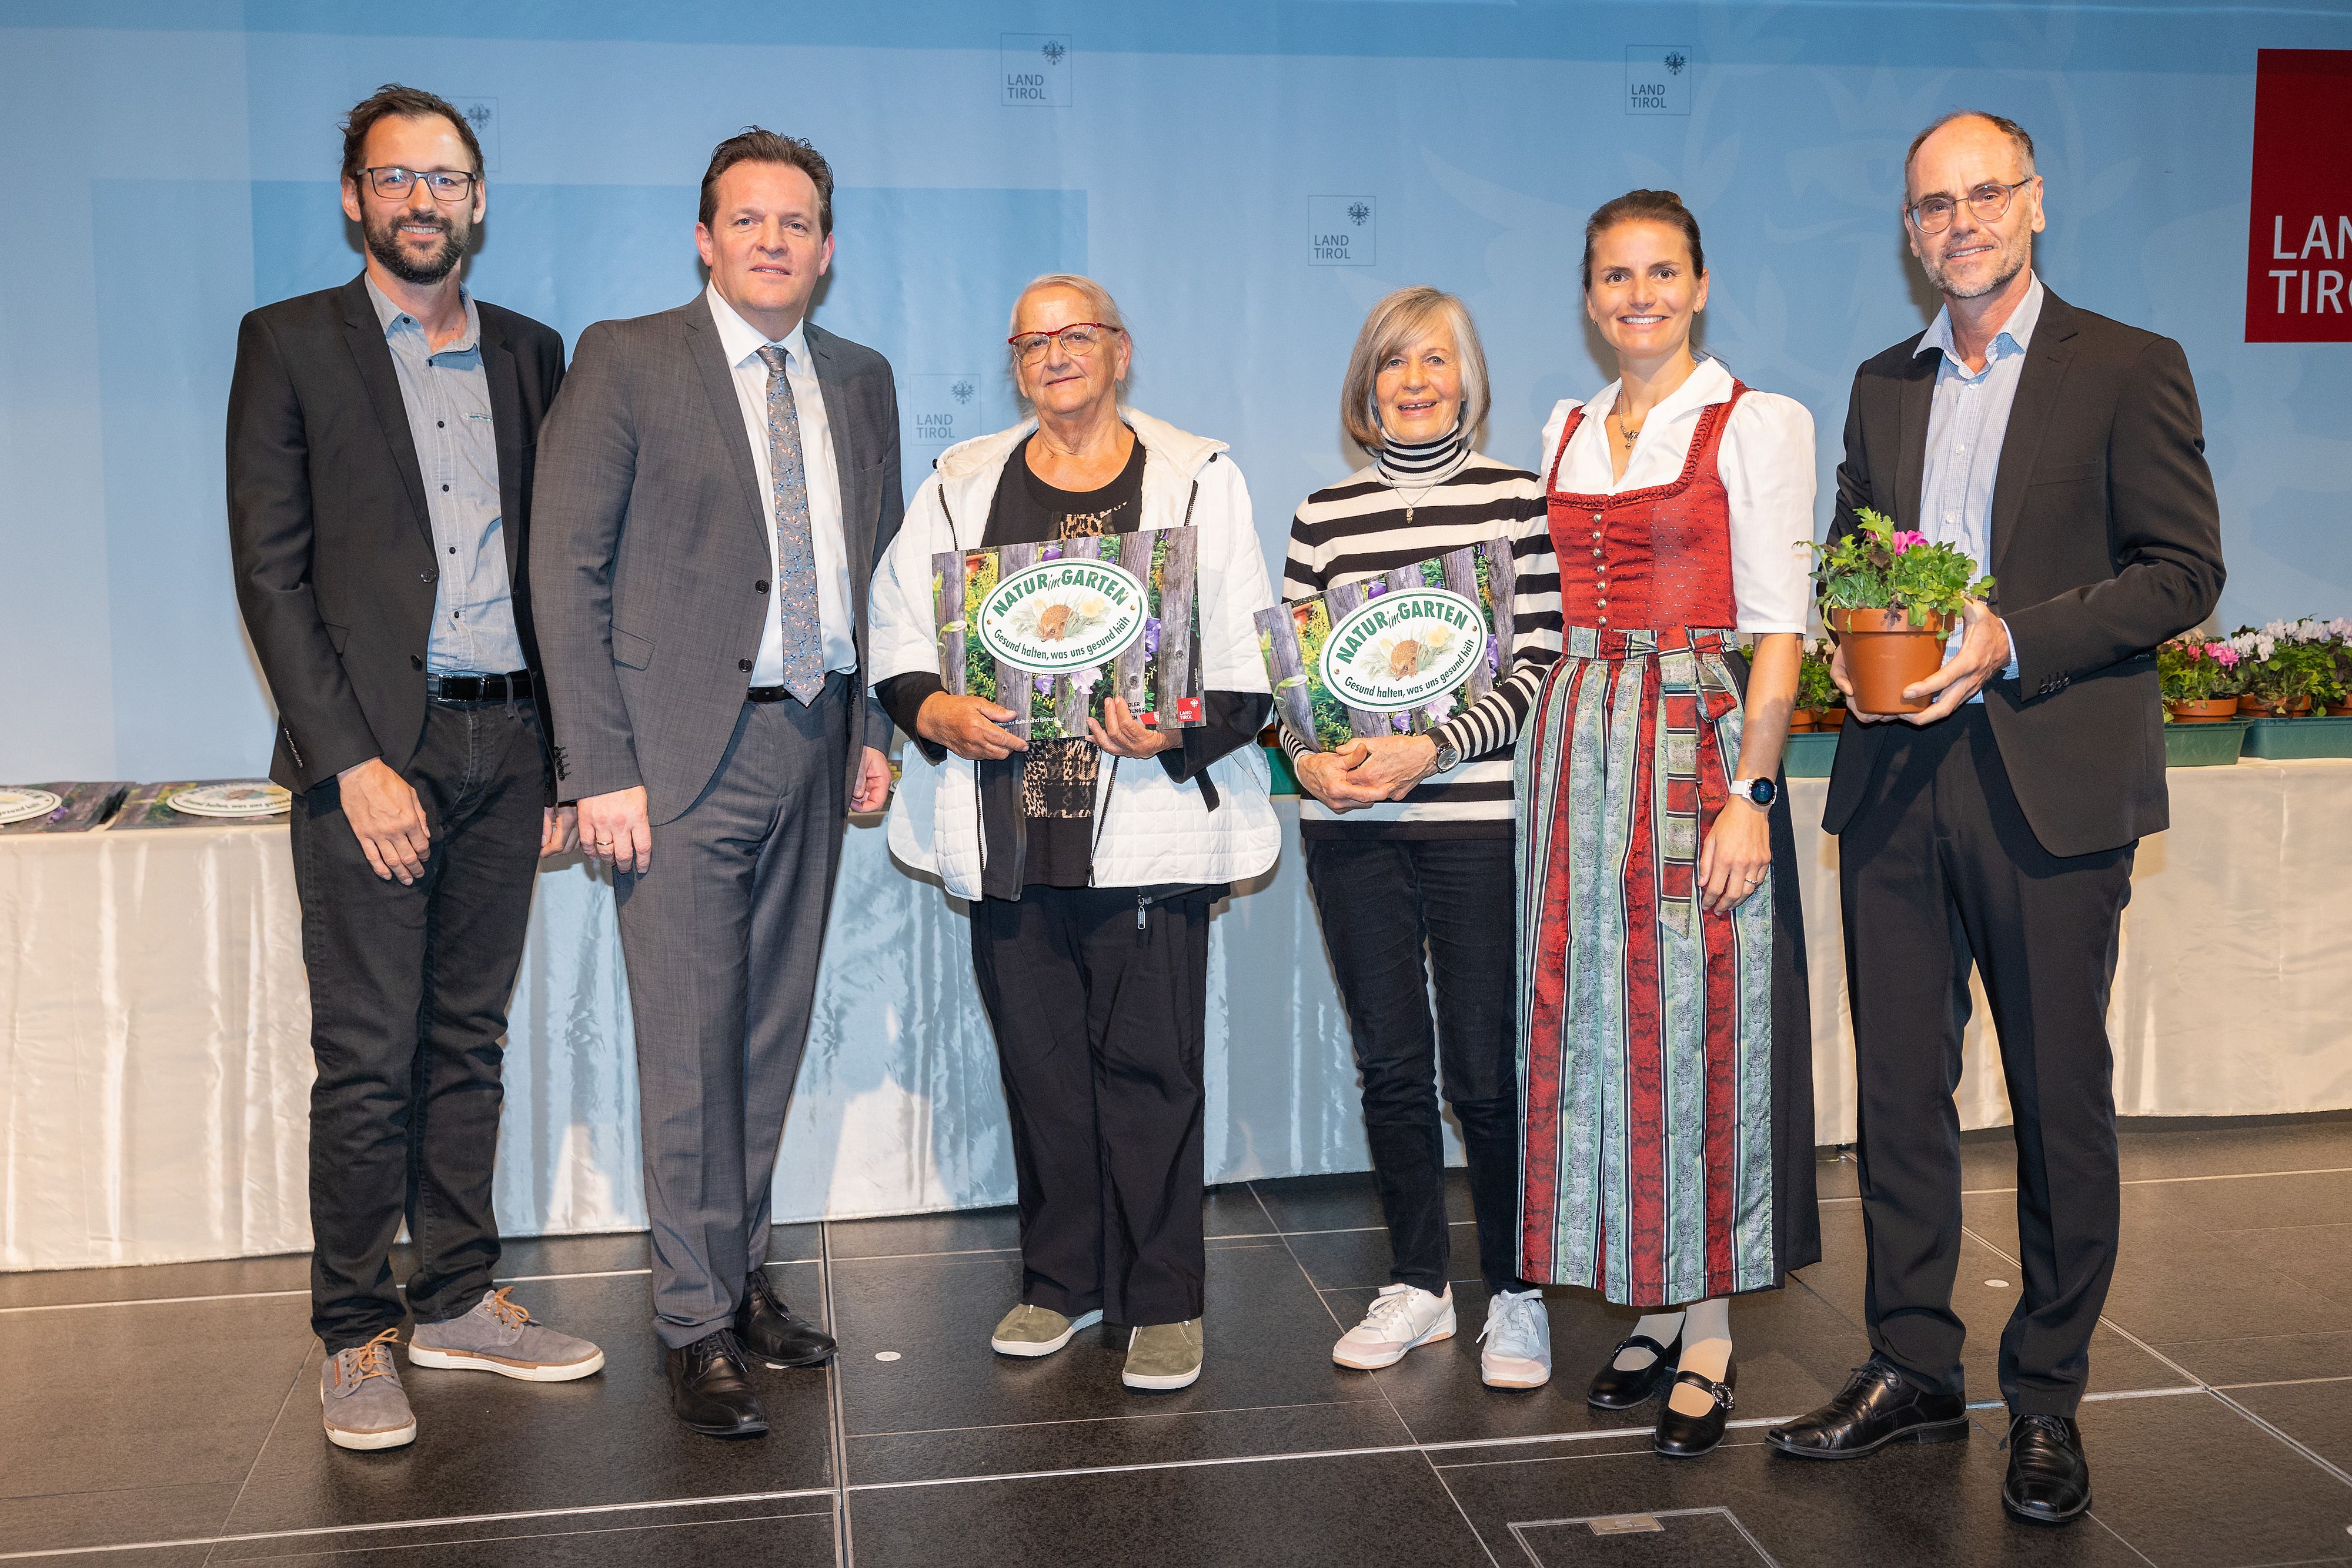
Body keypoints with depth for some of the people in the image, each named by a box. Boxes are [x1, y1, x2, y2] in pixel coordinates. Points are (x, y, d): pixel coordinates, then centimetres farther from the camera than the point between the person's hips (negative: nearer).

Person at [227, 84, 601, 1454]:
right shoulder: (291, 345, 2)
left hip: (507, 746, 4)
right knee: (367, 1058, -1)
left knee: (470, 1038, 11)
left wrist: (565, 753, 7)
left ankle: (458, 1299, 22)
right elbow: (270, 571, -4)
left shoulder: (530, 354, 13)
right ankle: (357, 1335, 12)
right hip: (371, 748, -4)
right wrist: (353, 760, -13)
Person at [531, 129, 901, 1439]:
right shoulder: (625, 361, -2)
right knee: (693, 1045, -2)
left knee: (773, 1033, 12)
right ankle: (699, 1323, 10)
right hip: (684, 750, -5)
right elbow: (570, 573, -6)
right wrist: (601, 767, -12)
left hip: (815, 744, 5)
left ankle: (743, 1270, 26)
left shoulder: (863, 382, 13)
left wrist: (879, 728, 9)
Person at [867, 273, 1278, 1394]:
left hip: (1148, 826, -3)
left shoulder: (1197, 480, 5)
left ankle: (1163, 1299, 14)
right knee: (1038, 1061, 10)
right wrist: (939, 713, -9)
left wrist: (1181, 732, -17)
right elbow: (897, 644, 11)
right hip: (1009, 828, 3)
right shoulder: (963, 485, 13)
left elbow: (1248, 672, 1)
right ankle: (1062, 1279, 26)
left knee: (1150, 1063, 0)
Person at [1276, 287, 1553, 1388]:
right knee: (1389, 1060, 9)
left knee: (1486, 1067, -1)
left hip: (1478, 816, -3)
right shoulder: (1326, 514, 11)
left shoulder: (1518, 499, 2)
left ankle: (1515, 1296, 16)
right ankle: (1416, 1285, 24)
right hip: (1351, 823, 3)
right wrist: (1308, 758, -8)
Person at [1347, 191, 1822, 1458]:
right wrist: (1440, 742, 8)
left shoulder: (1754, 422, -3)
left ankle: (1709, 1339, 10)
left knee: (1697, 1023, -1)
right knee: (1598, 1021, 7)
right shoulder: (1567, 431, 15)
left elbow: (1777, 629, -8)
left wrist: (1748, 794, -15)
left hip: (1696, 744, -5)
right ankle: (1652, 1312, 20)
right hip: (1576, 743, 6)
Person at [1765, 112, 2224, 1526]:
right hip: (1897, 782, 5)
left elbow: (2185, 570, -5)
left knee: (2061, 1099, 4)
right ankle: (1914, 1368, 22)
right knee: (1898, 1088, 8)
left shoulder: (2129, 370, 0)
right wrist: (1849, 635, 0)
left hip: (2051, 785, -4)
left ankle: (2048, 1400, 17)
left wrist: (2014, 642, -15)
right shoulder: (1884, 387, 16)